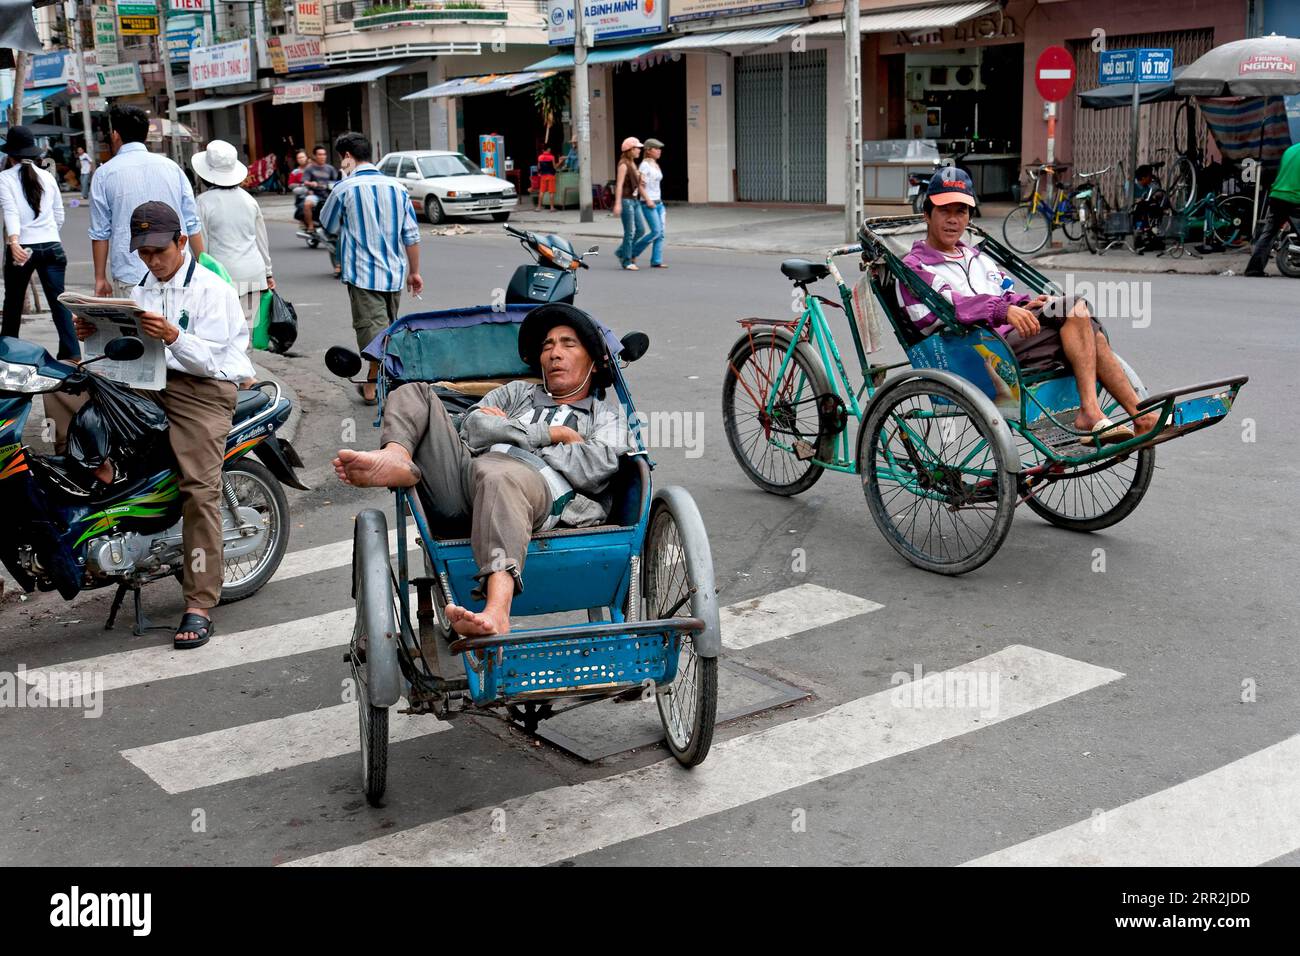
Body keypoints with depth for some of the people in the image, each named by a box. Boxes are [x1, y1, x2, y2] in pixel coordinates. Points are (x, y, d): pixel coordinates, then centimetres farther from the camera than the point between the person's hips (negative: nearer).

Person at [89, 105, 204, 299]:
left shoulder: (104, 174, 1)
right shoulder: (171, 166, 8)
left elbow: (100, 233, 3)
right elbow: (192, 224, 7)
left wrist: (100, 278, 10)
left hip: (130, 278, -2)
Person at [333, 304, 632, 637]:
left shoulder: (606, 413, 27)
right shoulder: (518, 393, 38)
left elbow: (597, 469, 3)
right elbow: (473, 430, 16)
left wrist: (508, 432, 11)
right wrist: (550, 434, 9)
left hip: (537, 482, -5)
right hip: (465, 476, 5)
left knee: (495, 474, -42)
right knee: (414, 393, 8)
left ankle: (497, 612, -62)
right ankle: (398, 460, -27)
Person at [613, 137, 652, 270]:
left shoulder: (633, 164, 15)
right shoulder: (624, 165, -11)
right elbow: (619, 185, -17)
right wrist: (618, 203, -22)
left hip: (635, 200, 9)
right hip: (626, 200, -9)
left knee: (641, 230, 7)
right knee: (630, 232, -6)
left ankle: (622, 252, 20)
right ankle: (627, 261, 3)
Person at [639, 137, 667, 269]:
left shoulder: (656, 165, 16)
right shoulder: (645, 165, -9)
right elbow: (640, 185, -15)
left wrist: (659, 202, 17)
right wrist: (648, 200, -21)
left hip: (658, 202, 8)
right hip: (649, 203, -8)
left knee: (661, 233, 2)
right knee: (656, 232, -12)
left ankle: (656, 261, 4)